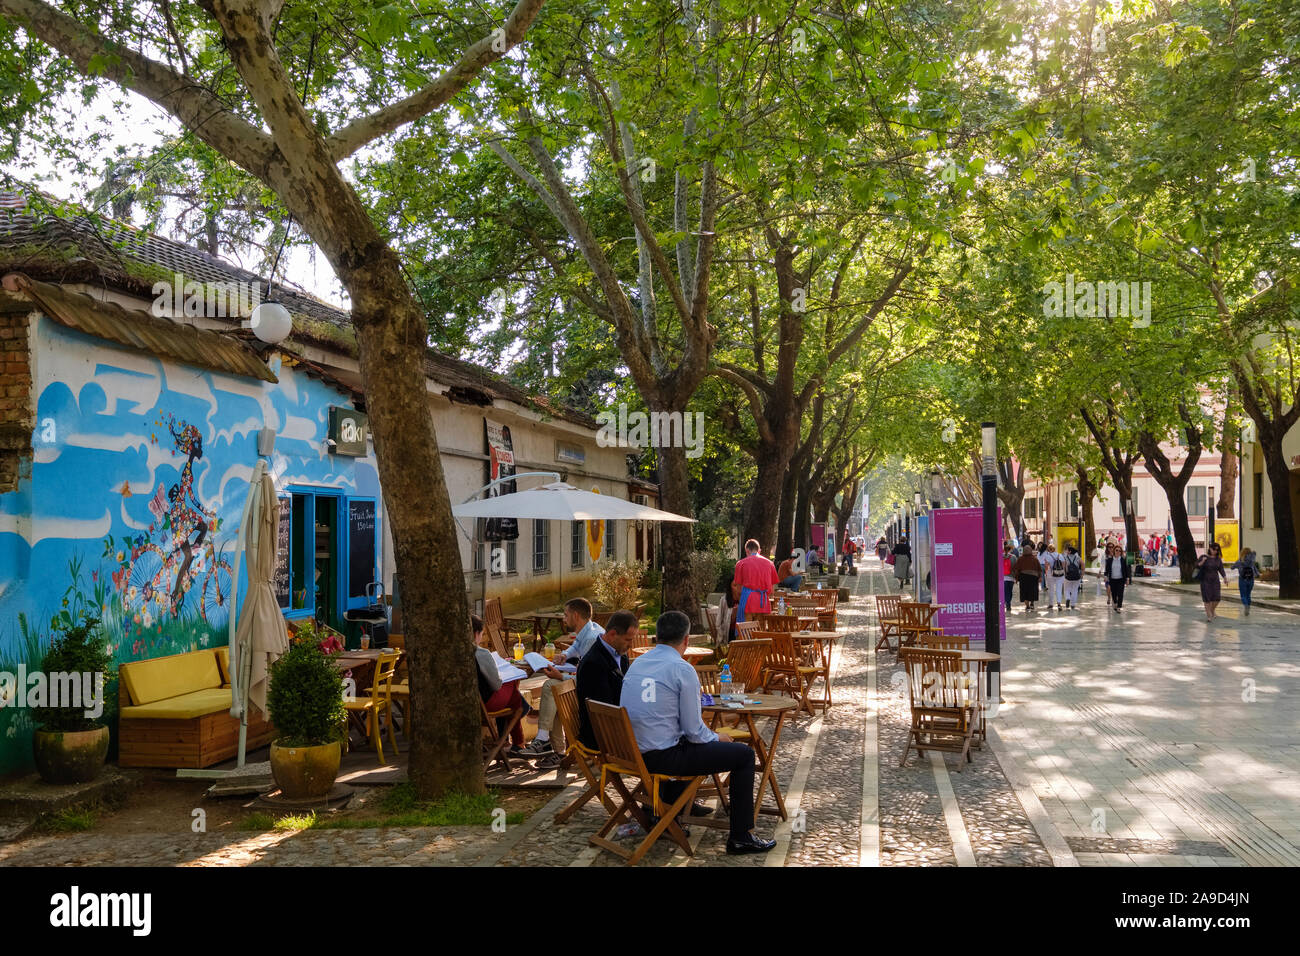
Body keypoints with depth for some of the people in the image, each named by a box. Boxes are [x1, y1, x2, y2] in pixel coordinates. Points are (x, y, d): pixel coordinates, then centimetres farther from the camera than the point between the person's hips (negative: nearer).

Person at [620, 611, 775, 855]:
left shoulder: (637, 663, 7)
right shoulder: (683, 670, -15)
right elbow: (694, 732, -13)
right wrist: (717, 738, 8)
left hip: (633, 752, 8)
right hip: (660, 757, -8)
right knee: (744, 755, 3)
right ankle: (740, 837, 5)